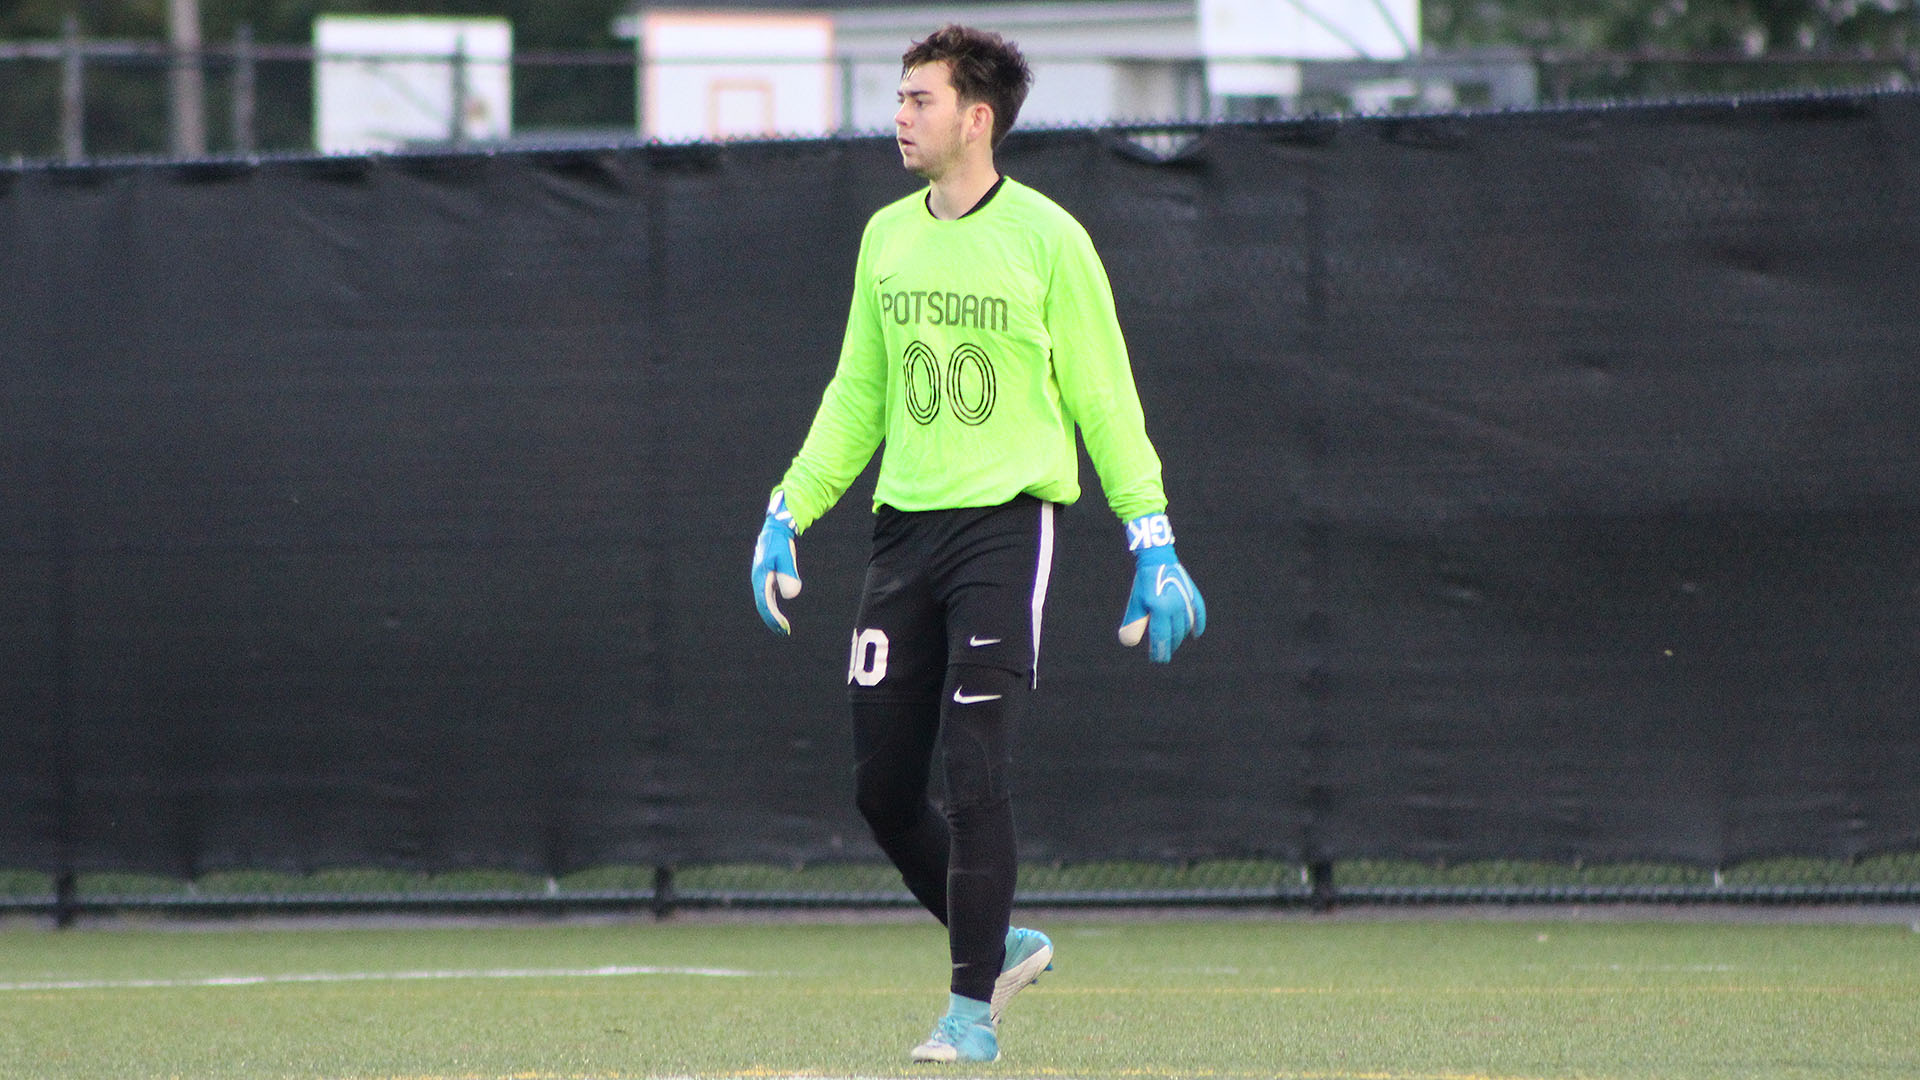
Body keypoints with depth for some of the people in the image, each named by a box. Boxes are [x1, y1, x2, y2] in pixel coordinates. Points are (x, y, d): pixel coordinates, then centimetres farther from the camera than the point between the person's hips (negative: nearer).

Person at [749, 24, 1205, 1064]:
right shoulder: (886, 237, 12)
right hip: (903, 529, 6)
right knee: (881, 784, 4)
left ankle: (973, 1008, -3)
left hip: (1005, 528, -6)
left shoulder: (1047, 238, -5)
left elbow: (1103, 397, -1)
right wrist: (789, 512, 13)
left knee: (974, 774, -12)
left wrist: (1151, 541, -5)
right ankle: (998, 943, 24)